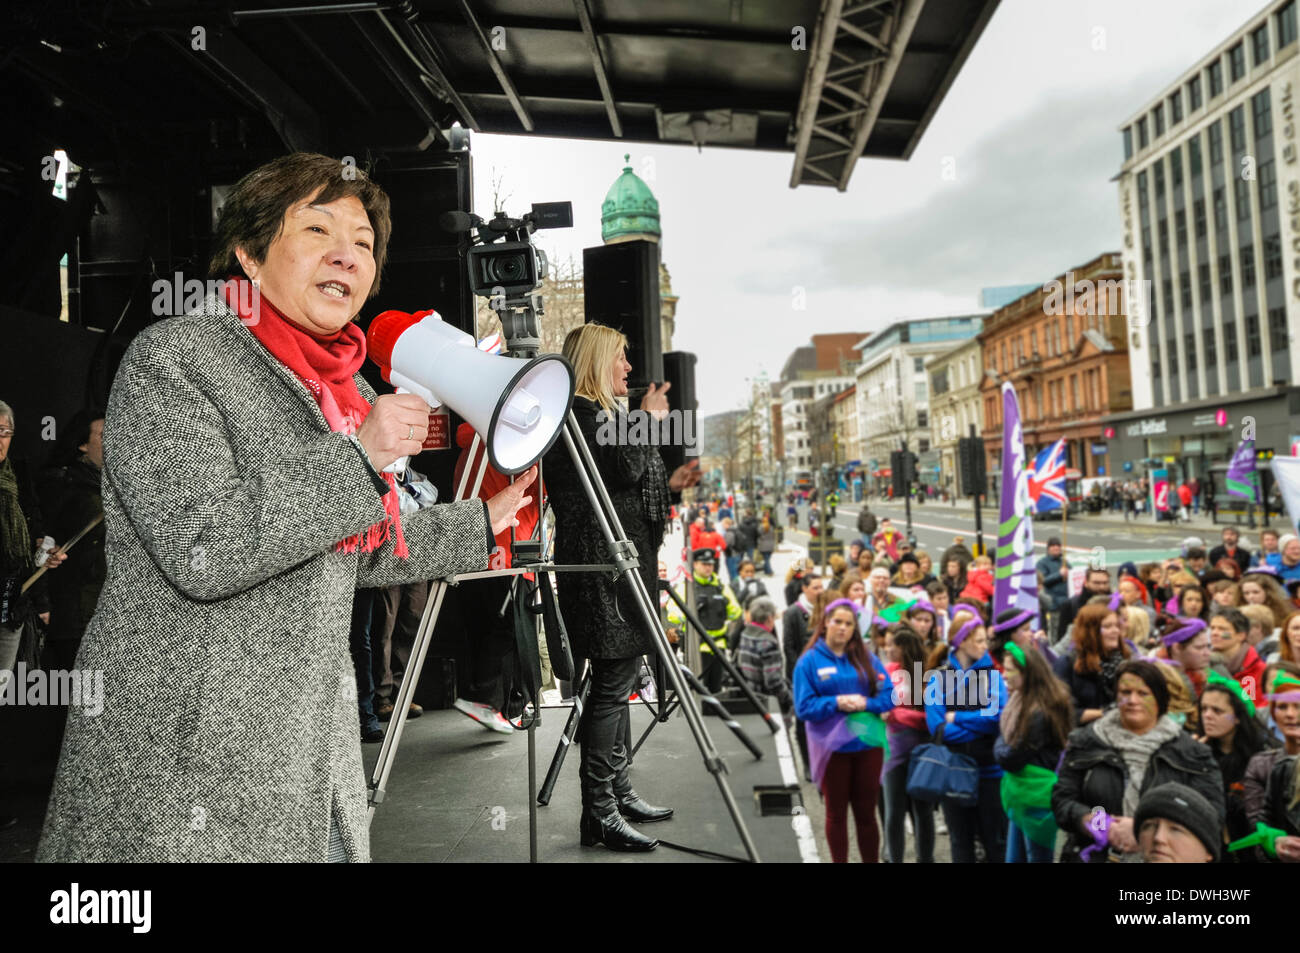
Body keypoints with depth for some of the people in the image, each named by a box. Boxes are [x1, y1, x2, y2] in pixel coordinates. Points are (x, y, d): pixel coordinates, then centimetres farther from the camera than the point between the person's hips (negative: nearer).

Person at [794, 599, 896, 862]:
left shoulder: (867, 659, 5)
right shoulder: (810, 661, -3)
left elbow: (889, 695, 1)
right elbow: (804, 707, -6)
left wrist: (865, 703, -16)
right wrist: (836, 703, -19)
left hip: (867, 744, 2)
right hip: (832, 747, -2)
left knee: (866, 812, 10)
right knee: (836, 813, 10)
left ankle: (871, 860, 22)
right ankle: (839, 860, 23)